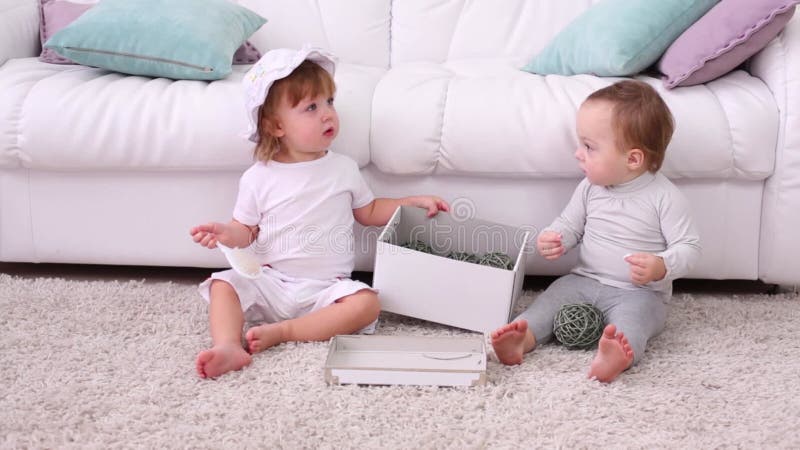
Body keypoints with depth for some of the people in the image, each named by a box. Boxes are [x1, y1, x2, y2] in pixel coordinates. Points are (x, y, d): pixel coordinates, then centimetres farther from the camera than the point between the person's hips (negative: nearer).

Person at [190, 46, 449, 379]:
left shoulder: (343, 169, 5)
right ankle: (227, 347, -38)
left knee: (366, 304, -27)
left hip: (325, 287, 0)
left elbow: (369, 212, 18)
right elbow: (246, 230, 7)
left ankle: (281, 332, -27)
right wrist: (227, 234, -15)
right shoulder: (258, 178, 1)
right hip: (270, 281, 0)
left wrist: (415, 202, 10)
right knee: (223, 285, -21)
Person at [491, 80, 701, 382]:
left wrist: (661, 267, -30)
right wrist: (552, 239, -8)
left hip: (639, 292, -5)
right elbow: (569, 224, 16)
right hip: (584, 280, 6)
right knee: (555, 295, -18)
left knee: (635, 313, -34)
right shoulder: (590, 188, 4)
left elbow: (688, 246, -10)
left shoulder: (663, 196, -11)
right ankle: (522, 337, -41)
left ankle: (617, 356, -63)